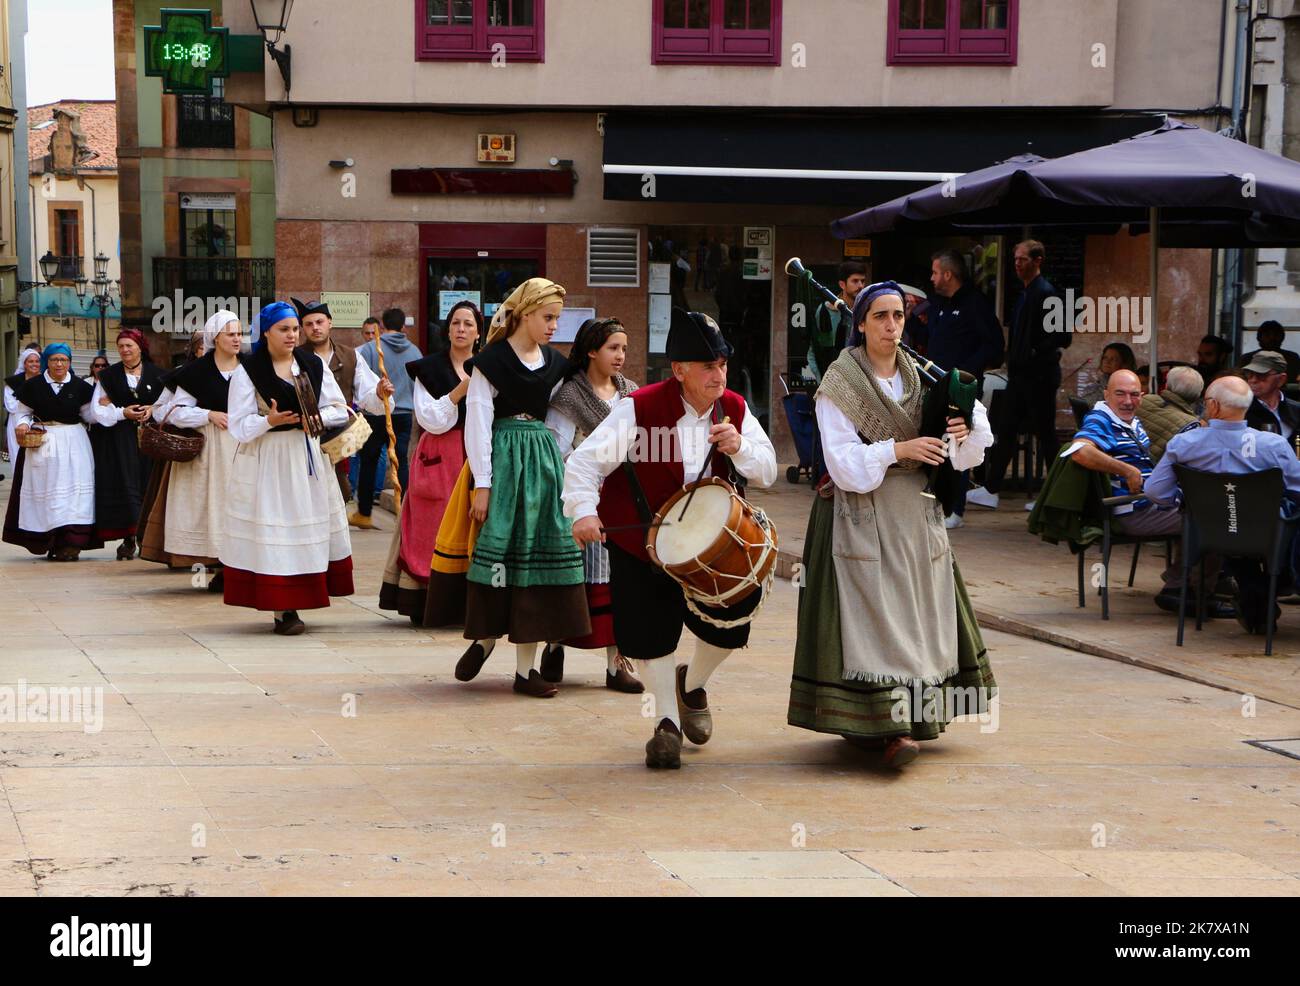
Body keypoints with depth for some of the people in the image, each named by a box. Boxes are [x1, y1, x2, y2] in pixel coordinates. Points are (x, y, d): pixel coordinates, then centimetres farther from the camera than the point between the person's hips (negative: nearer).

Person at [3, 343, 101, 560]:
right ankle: (47, 541, 8)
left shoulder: (79, 386, 3)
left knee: (73, 489, -7)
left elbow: (88, 414, 9)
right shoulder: (33, 386, 2)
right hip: (42, 442, 0)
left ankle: (71, 543, -9)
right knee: (44, 490, 1)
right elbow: (22, 412, 11)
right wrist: (23, 424, -9)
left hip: (73, 442, 0)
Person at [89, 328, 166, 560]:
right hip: (119, 439, 0)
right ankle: (128, 539, -5)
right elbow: (98, 409, 4)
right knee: (124, 487, -7)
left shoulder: (155, 374, 8)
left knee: (147, 486, -3)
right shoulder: (108, 376, 8)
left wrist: (153, 409, -9)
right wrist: (122, 413, -10)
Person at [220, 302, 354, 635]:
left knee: (311, 528, 3)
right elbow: (239, 426, -7)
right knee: (274, 533, -6)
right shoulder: (247, 371, -4)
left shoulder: (314, 365, 7)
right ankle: (283, 609, -1)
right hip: (266, 461, -4)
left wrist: (318, 417, -11)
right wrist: (270, 421, -24)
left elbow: (339, 409, 9)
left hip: (307, 457, 4)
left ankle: (296, 602, 12)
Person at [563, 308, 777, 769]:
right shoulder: (640, 408, -17)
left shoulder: (735, 410, -2)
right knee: (649, 635, 0)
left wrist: (740, 447, -21)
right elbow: (586, 461, -18)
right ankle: (667, 722, 21)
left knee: (734, 613, -7)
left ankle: (693, 684, 25)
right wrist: (583, 510, -33)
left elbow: (768, 472, -1)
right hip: (640, 542, -3)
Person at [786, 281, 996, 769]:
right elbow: (843, 461, -13)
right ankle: (889, 728, -16)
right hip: (862, 515, -5)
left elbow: (965, 454, 7)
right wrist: (897, 450, -22)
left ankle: (914, 713, 15)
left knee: (916, 612, 6)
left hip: (916, 514, 5)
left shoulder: (922, 377, 9)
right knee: (874, 614, -11)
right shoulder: (839, 384, -4)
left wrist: (962, 432, -15)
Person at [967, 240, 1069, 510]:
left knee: (1045, 435, -1)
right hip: (1020, 375, 9)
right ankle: (991, 490, 14)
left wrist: (1037, 353, -16)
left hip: (1039, 376, -9)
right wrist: (1014, 358, 10)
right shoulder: (1025, 294, 14)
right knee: (1003, 429, 9)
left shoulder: (1046, 293, -14)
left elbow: (1064, 337, -20)